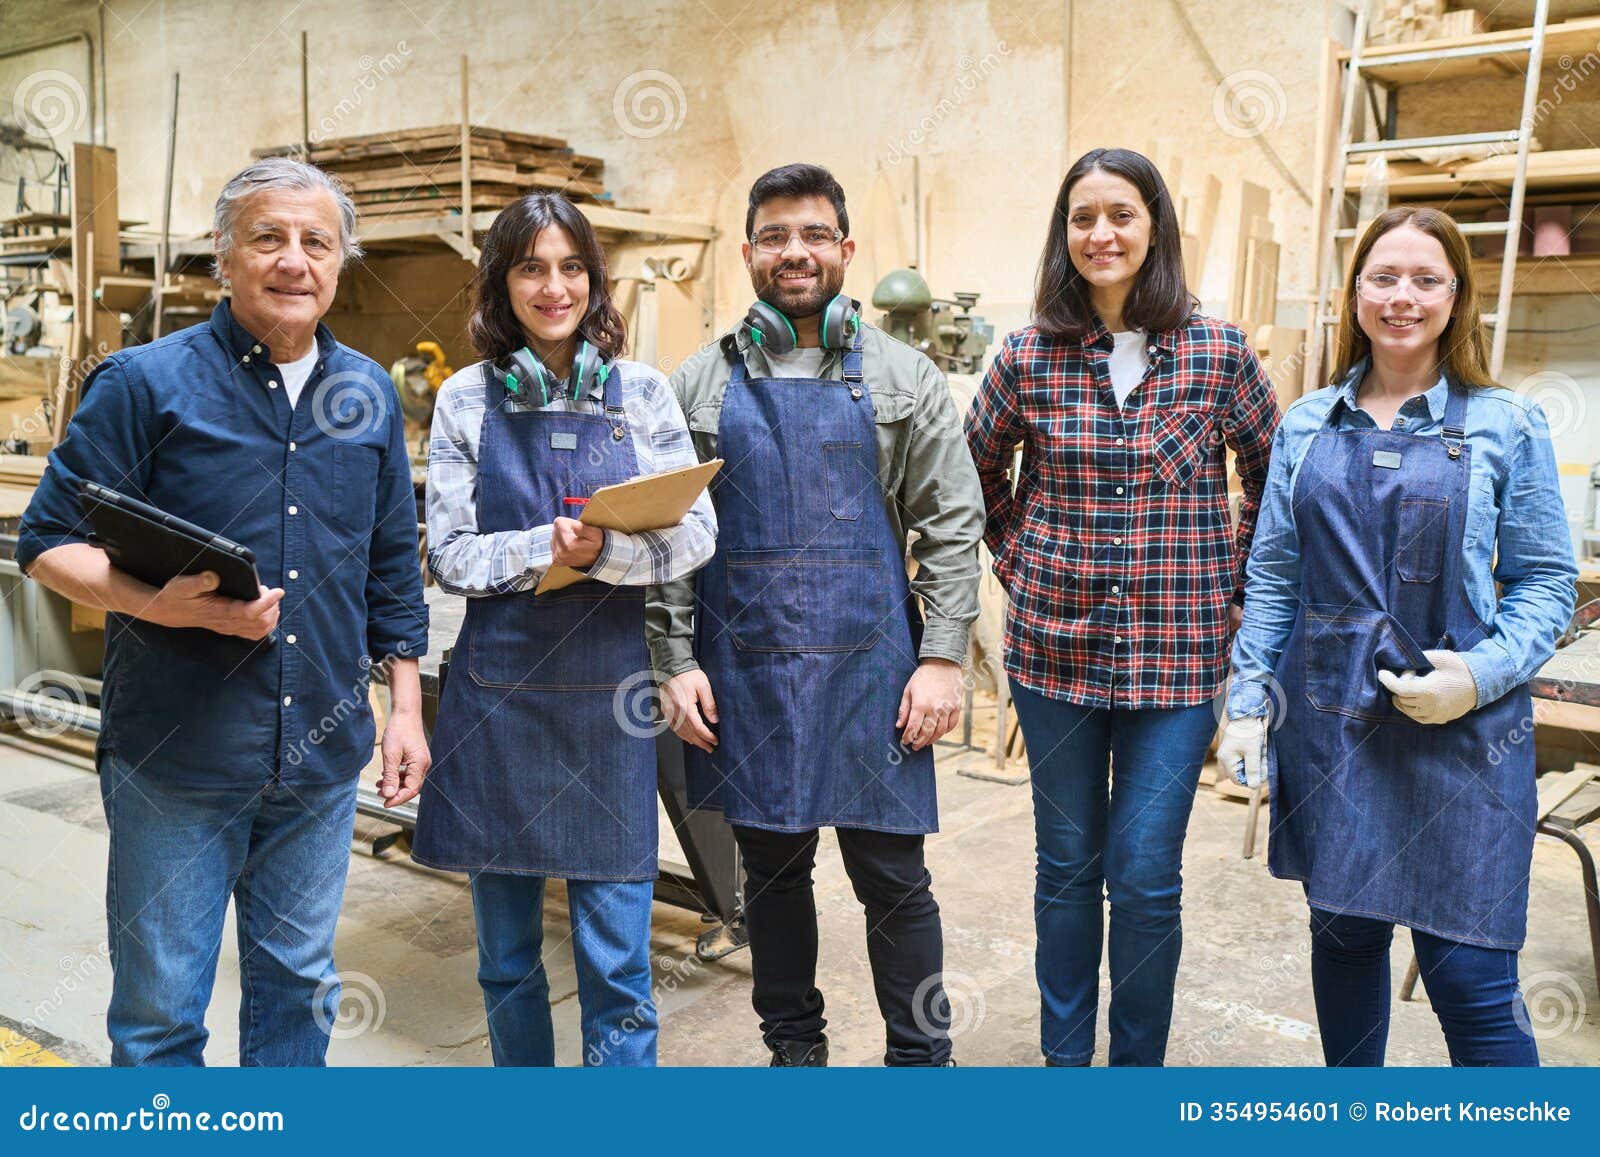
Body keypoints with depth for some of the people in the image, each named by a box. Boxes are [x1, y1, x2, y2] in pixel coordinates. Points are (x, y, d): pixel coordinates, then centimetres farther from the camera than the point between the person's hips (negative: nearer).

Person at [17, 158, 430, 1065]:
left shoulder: (370, 394, 8)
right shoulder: (146, 382, -6)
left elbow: (393, 569, 13)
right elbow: (49, 543, -5)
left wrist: (406, 707, 10)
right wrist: (160, 604, -23)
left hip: (322, 755, 4)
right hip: (174, 755, -3)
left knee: (298, 981, 17)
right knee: (160, 1006, 9)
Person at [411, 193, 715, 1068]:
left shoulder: (641, 393, 4)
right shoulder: (467, 399, 4)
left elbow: (697, 532, -2)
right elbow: (448, 554, 0)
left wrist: (606, 551, -20)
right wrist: (544, 549, -17)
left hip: (607, 693, 0)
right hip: (497, 692, 1)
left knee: (617, 961, 2)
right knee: (506, 956, 14)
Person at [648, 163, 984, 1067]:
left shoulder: (905, 378, 4)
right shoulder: (701, 385, 6)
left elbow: (953, 527, 0)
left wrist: (942, 658, -7)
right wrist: (677, 661, -2)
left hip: (871, 663, -1)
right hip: (744, 667, 2)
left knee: (893, 874, 6)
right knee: (771, 869, 14)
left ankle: (921, 1055, 24)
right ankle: (794, 1044, 33)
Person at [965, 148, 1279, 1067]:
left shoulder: (1218, 353, -3)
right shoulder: (1029, 357, 0)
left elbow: (1276, 479, 9)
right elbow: (977, 474, 15)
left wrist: (1230, 579, 3)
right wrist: (1022, 562, 7)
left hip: (1176, 656, -1)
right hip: (1055, 646, 2)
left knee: (1146, 878, 3)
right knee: (1068, 869, 13)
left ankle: (1139, 1068, 25)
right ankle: (1064, 1060, 31)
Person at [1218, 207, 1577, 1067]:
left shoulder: (1506, 426, 0)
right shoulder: (1307, 425, 7)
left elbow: (1546, 582, 2)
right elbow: (1272, 575, 8)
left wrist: (1481, 675, -14)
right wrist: (1248, 702, 3)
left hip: (1460, 733, -3)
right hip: (1328, 723, 3)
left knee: (1470, 976, -3)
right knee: (1343, 934, 16)